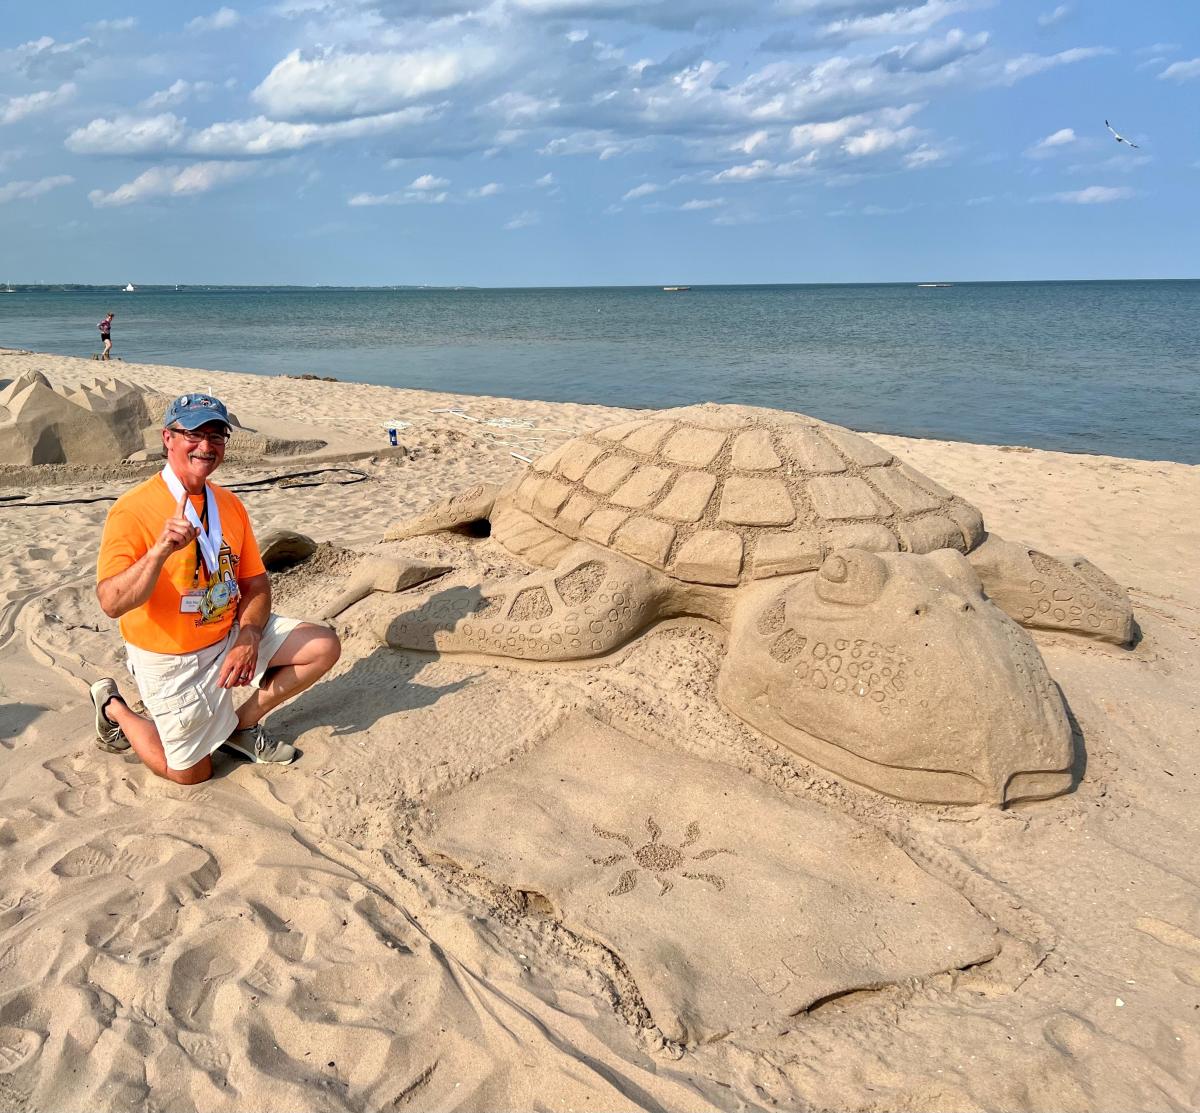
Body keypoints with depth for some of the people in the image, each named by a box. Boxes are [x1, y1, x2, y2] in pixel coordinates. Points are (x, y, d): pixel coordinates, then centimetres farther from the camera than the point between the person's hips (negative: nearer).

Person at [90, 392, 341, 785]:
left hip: (232, 634, 6)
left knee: (325, 647, -6)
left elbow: (256, 582, 1)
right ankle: (113, 709, 30)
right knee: (191, 772, 5)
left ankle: (243, 724, 11)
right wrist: (161, 549, -44)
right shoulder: (133, 509, -21)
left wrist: (249, 639, -16)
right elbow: (112, 603, -29)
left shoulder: (229, 503, -1)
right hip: (171, 660, -5)